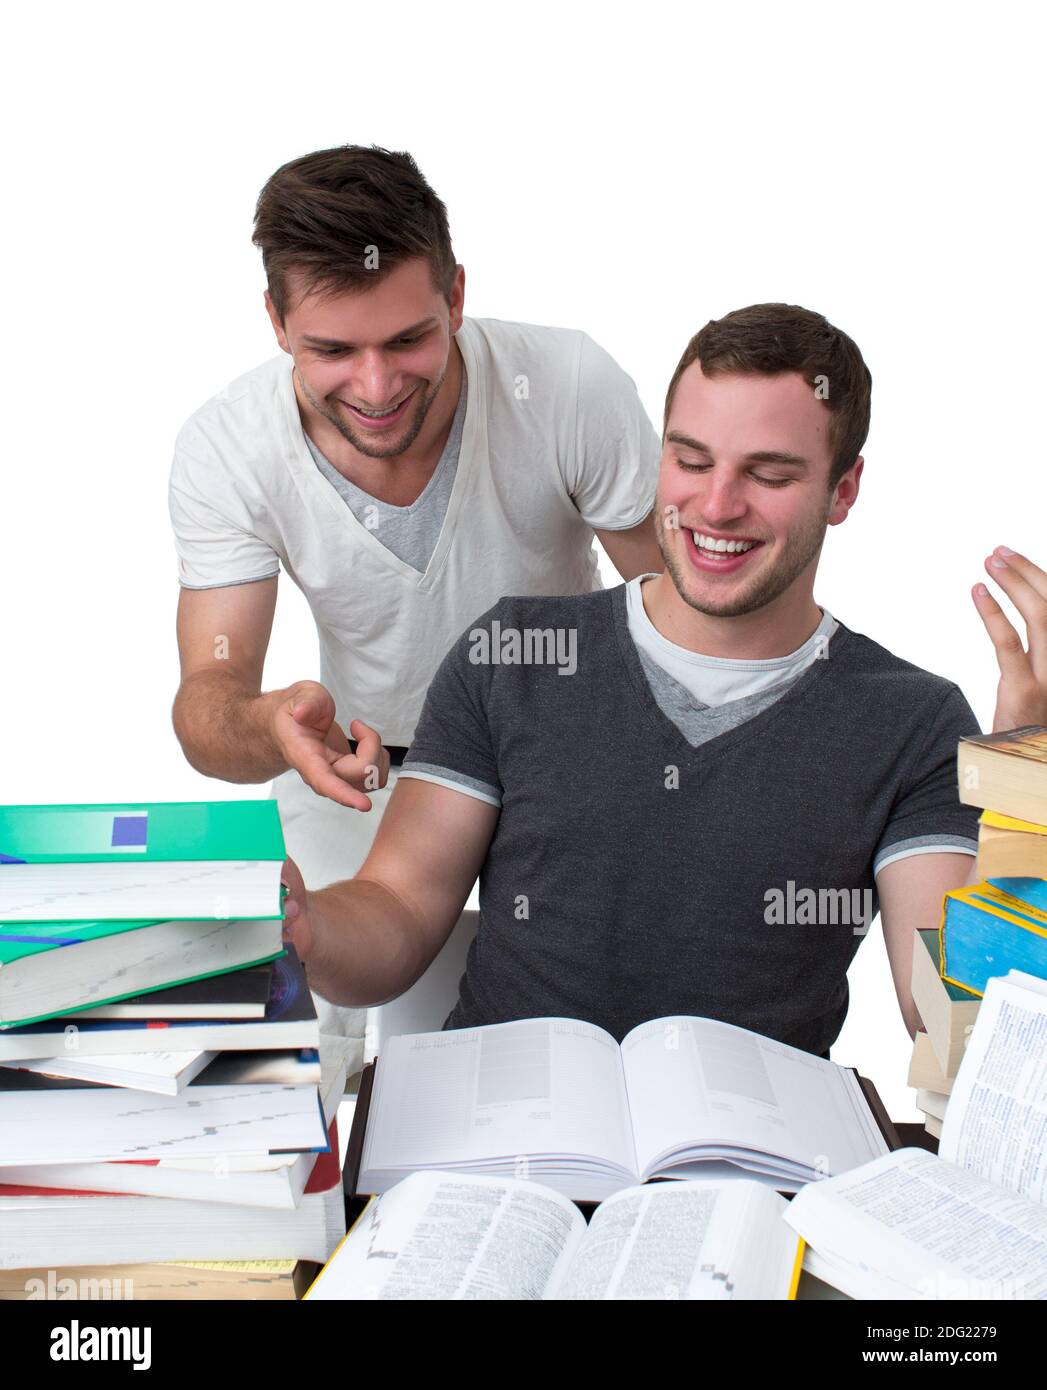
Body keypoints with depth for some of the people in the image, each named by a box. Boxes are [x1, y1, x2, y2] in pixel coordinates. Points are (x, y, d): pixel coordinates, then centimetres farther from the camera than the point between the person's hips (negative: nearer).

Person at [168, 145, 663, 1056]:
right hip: (360, 764, 1)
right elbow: (207, 702, -25)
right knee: (366, 1051, 12)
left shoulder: (573, 387, -30)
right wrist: (268, 727, -50)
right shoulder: (224, 451, -25)